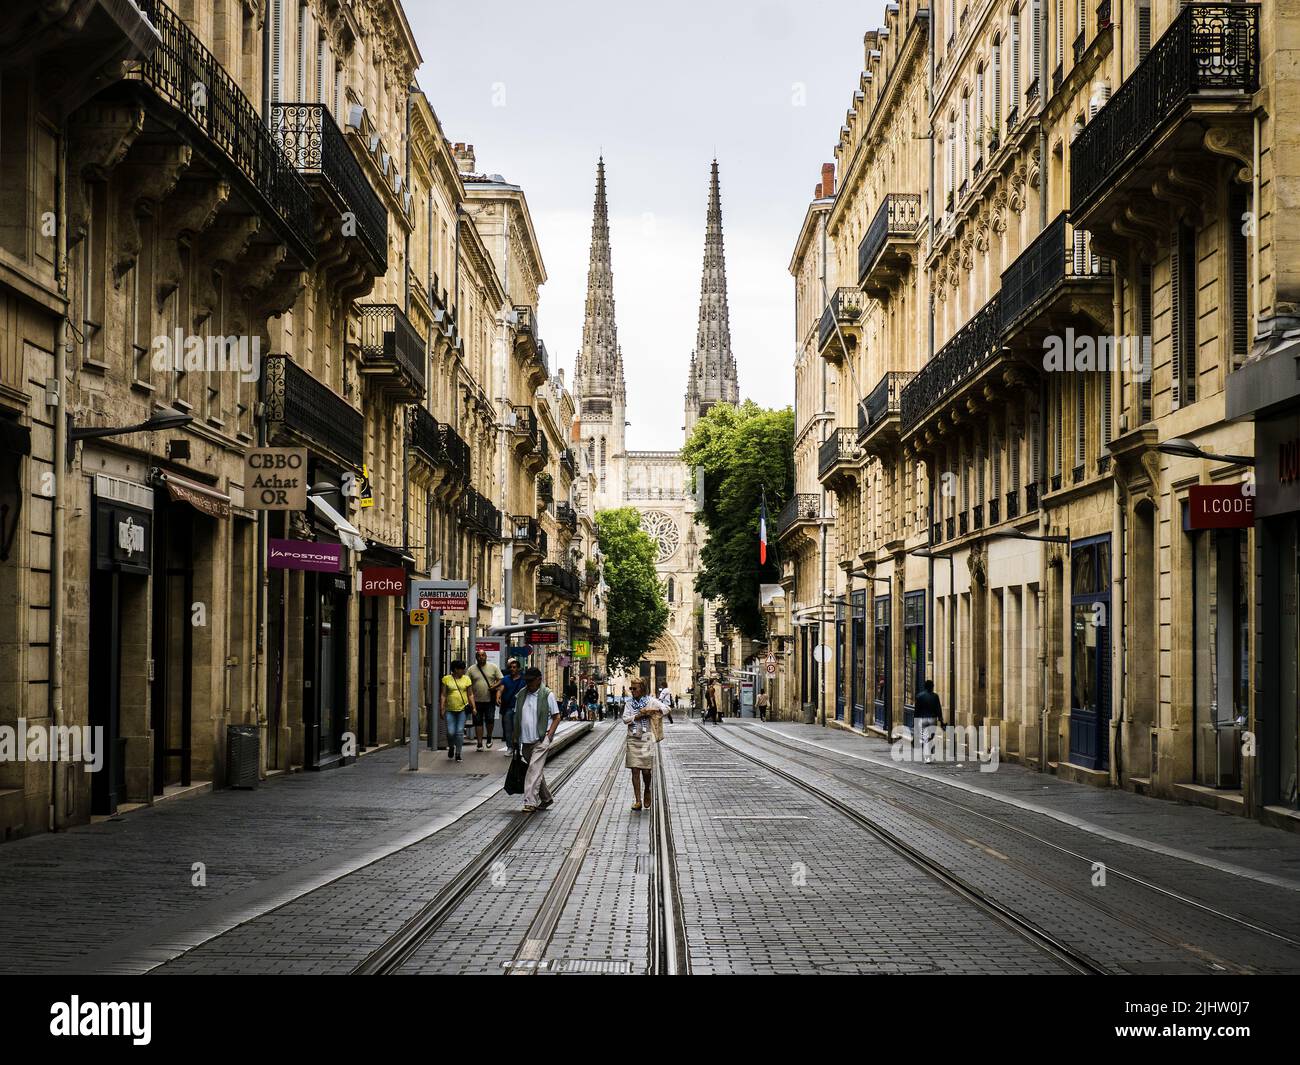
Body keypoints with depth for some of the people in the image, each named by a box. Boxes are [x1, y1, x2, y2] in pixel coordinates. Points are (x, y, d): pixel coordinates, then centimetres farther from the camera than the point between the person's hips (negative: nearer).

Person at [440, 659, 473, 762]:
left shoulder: (466, 679, 7)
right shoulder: (446, 679, 4)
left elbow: (470, 695, 9)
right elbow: (443, 695, 5)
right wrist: (442, 708, 0)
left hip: (462, 709, 1)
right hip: (450, 710, -1)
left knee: (460, 732, -3)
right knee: (450, 732, -6)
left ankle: (458, 753, 7)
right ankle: (451, 747, 24)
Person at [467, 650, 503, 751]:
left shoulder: (493, 667, 5)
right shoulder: (471, 669, 5)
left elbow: (501, 680, 5)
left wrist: (495, 685, -15)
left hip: (490, 700, -1)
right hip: (477, 700, 1)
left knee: (490, 720, -8)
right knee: (478, 722, 3)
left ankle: (489, 737, 19)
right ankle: (479, 743, 8)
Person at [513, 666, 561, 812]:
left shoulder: (547, 695, -5)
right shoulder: (521, 695, 10)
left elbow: (556, 717, -3)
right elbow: (517, 717, 17)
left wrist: (549, 735, -12)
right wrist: (515, 737, 12)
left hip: (541, 740, -6)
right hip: (526, 740, 6)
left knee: (534, 770, -16)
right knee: (536, 771, 14)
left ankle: (530, 802, -19)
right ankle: (546, 798, 29)